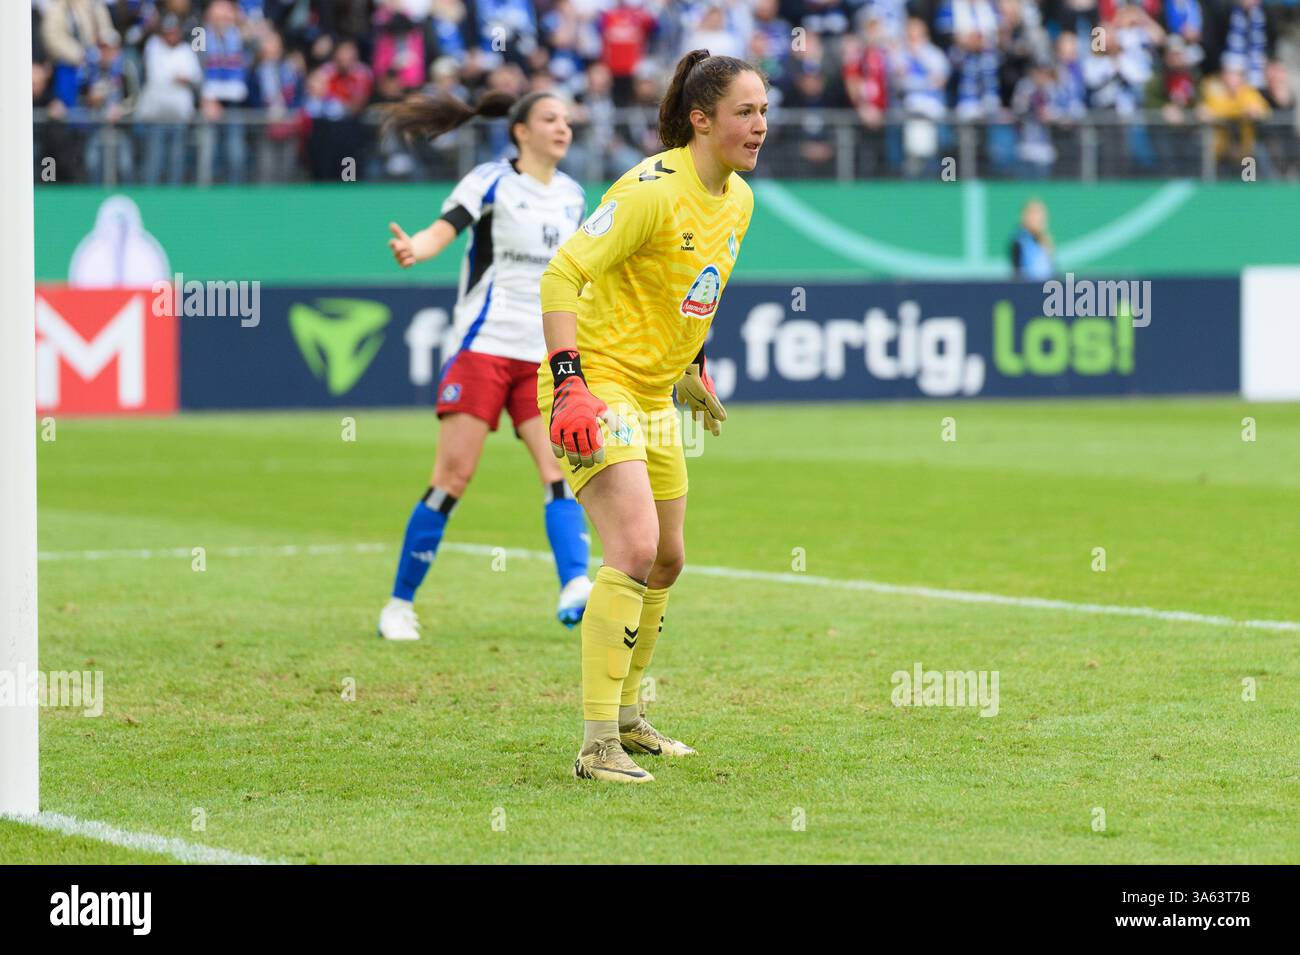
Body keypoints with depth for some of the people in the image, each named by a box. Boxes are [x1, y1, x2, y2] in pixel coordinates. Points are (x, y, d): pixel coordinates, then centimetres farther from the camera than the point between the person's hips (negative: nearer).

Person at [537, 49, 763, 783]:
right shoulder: (654, 191, -20)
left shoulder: (738, 199, 7)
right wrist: (568, 381, -29)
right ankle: (598, 744, -19)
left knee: (667, 561, 16)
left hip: (653, 393, 9)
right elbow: (562, 275, -22)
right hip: (598, 384, -9)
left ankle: (627, 715, 35)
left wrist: (693, 370, 26)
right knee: (635, 550, -21)